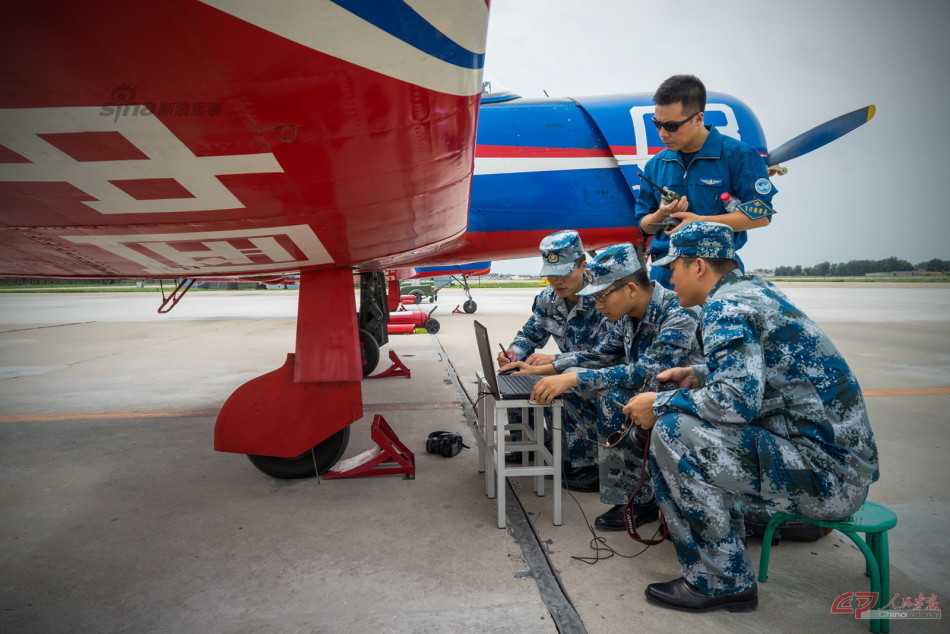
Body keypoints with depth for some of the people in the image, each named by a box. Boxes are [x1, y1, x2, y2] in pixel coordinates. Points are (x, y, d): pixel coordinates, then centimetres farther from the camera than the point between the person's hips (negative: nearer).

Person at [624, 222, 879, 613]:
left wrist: (659, 405, -14)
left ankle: (722, 583, -6)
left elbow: (738, 400, -26)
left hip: (826, 475, -10)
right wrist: (699, 376, 11)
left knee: (670, 432, -21)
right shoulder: (755, 289, 12)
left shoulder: (727, 306, -16)